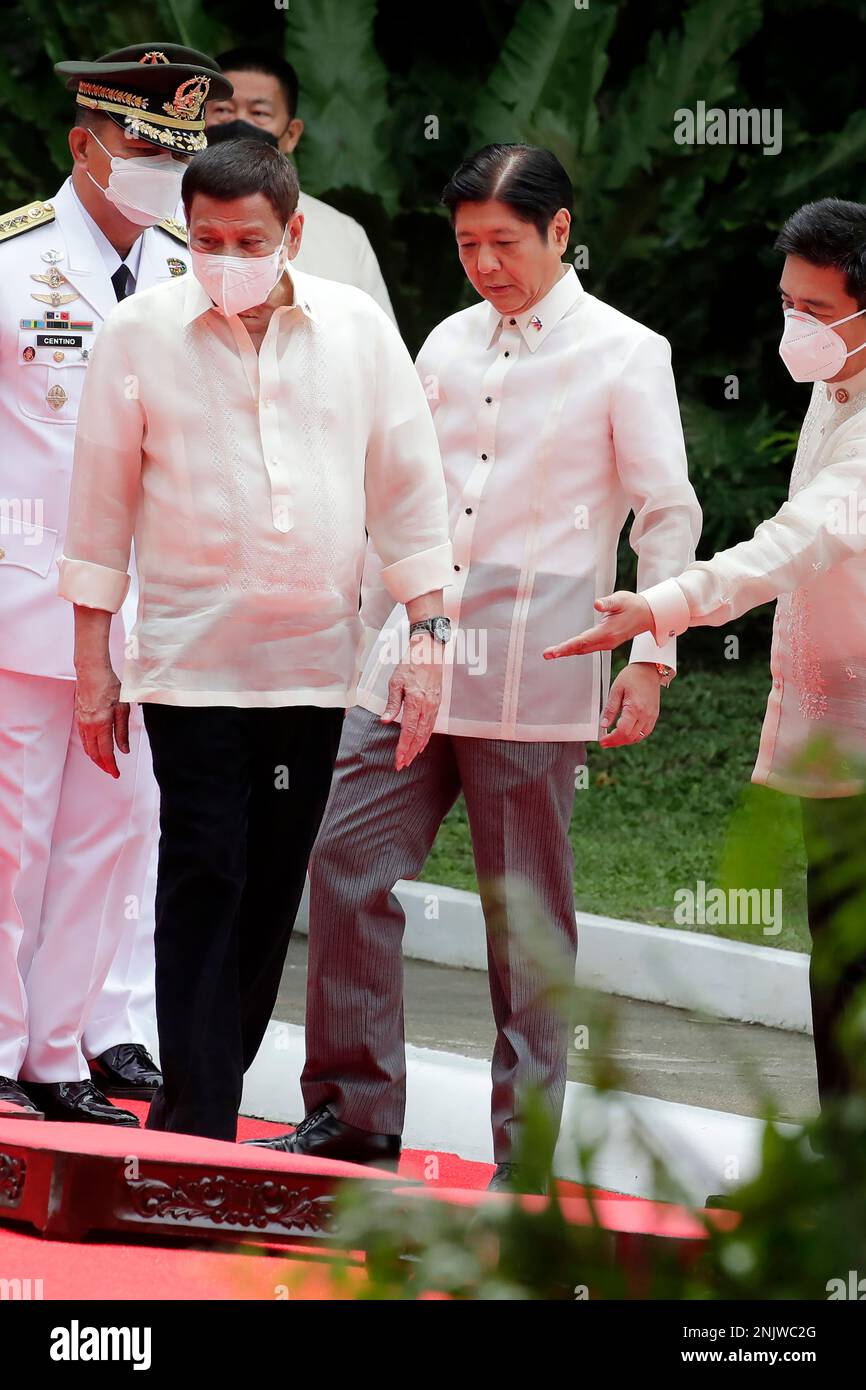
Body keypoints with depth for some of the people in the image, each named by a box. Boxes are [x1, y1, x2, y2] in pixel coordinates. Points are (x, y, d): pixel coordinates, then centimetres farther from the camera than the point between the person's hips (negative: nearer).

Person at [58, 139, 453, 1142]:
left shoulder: (357, 328, 4)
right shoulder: (140, 334, -1)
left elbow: (409, 487, 9)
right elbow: (101, 504, 4)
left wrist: (425, 638, 3)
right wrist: (92, 665, 3)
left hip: (317, 663, 3)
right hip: (190, 663, -2)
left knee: (270, 900, 6)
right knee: (203, 889, -9)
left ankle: (207, 1096, 16)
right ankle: (196, 1132, -8)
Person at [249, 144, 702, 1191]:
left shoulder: (625, 356, 0)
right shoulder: (448, 345, 14)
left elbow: (668, 516, 0)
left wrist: (650, 655, -7)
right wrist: (367, 632, 18)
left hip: (532, 676, -5)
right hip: (411, 660, 5)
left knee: (527, 909, -1)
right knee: (347, 865, -2)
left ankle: (524, 1151, 5)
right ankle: (356, 1111, 7)